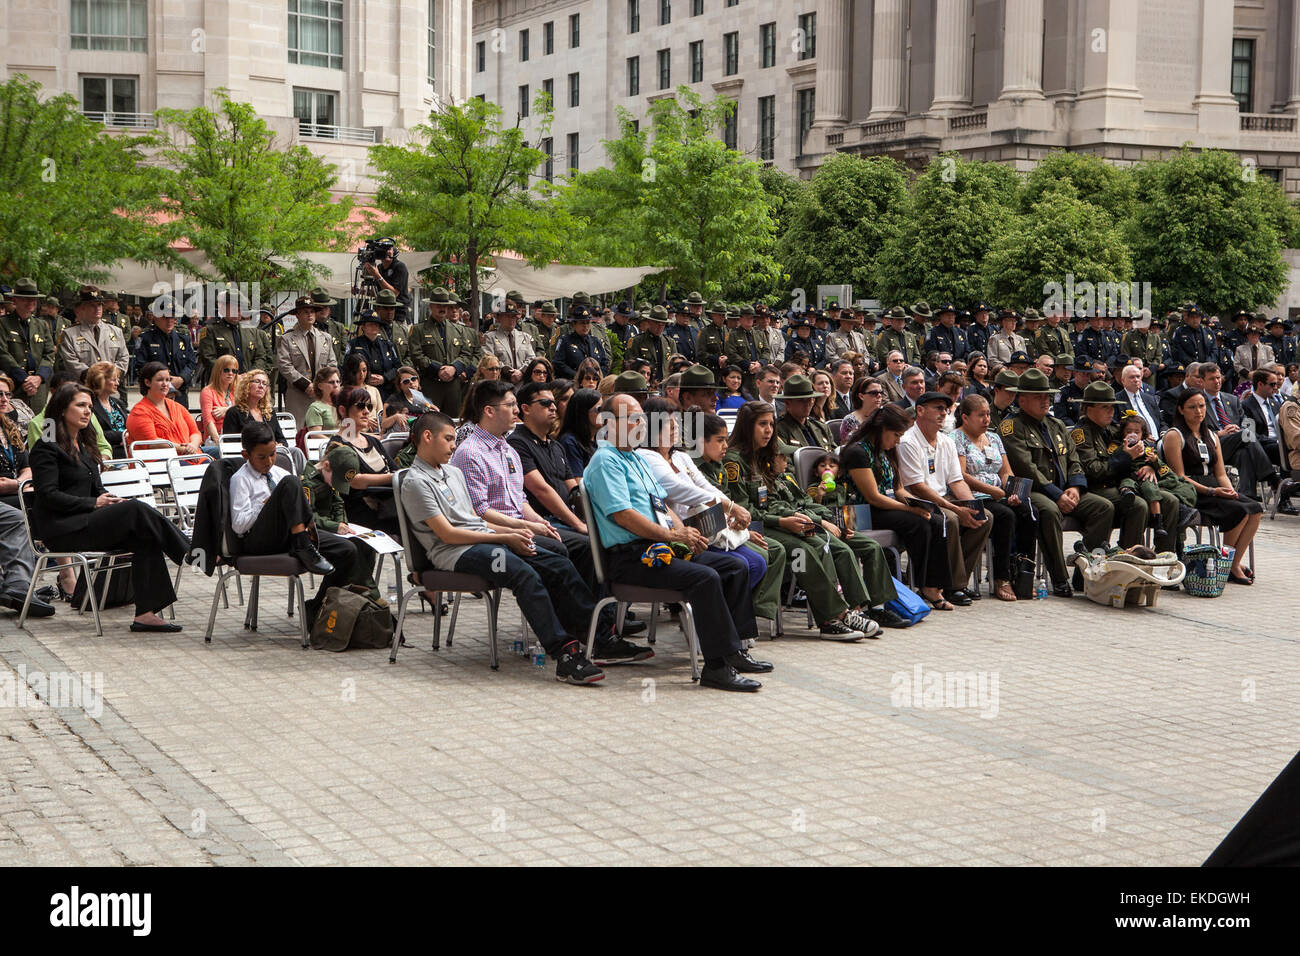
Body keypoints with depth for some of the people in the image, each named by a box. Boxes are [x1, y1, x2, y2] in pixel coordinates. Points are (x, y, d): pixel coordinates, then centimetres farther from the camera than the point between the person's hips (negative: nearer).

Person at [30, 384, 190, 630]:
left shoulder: (84, 446, 23)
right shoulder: (46, 447, -3)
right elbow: (48, 495, -13)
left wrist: (110, 500, -2)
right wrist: (93, 504, -15)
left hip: (85, 519, 8)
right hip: (60, 529, -8)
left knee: (145, 539, -20)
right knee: (137, 510, -26)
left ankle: (145, 614, -27)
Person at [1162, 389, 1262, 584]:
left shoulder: (1211, 436, 21)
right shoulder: (1174, 436, -1)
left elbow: (1221, 474, 18)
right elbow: (1179, 477, -9)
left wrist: (1230, 490, -4)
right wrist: (1211, 491, -18)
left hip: (1215, 489, 7)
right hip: (1191, 494, -7)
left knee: (1255, 509, -19)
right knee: (1240, 511, -27)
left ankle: (1234, 562, -15)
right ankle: (1229, 565, -13)